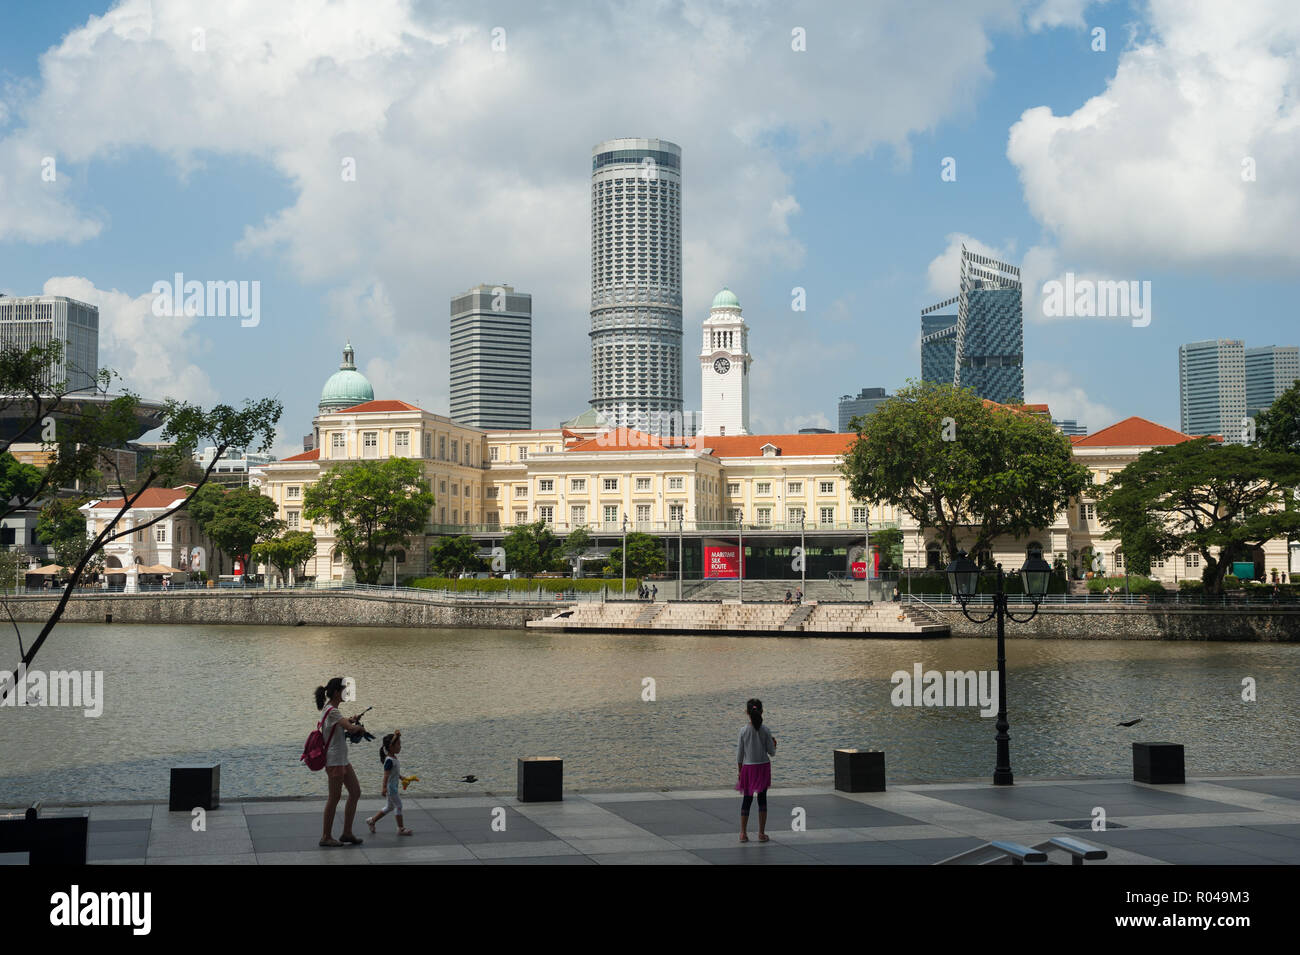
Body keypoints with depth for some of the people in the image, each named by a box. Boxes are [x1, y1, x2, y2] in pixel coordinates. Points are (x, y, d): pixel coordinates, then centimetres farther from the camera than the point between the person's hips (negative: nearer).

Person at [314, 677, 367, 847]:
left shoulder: (331, 710, 12)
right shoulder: (332, 712, -19)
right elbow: (351, 728, -27)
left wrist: (351, 721, 9)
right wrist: (359, 726, -6)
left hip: (342, 759, 10)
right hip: (334, 760, -10)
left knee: (355, 792, 12)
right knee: (334, 797, -2)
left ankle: (347, 833, 18)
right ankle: (326, 836, 8)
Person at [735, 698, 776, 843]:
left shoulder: (744, 731, -8)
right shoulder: (766, 731, -9)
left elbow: (739, 754, -3)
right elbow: (771, 752, -5)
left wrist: (739, 771, 8)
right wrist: (774, 743, 16)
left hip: (748, 767, 1)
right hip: (763, 766, 0)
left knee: (747, 799, 10)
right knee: (762, 799, 7)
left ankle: (743, 833, 10)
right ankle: (762, 833, 8)